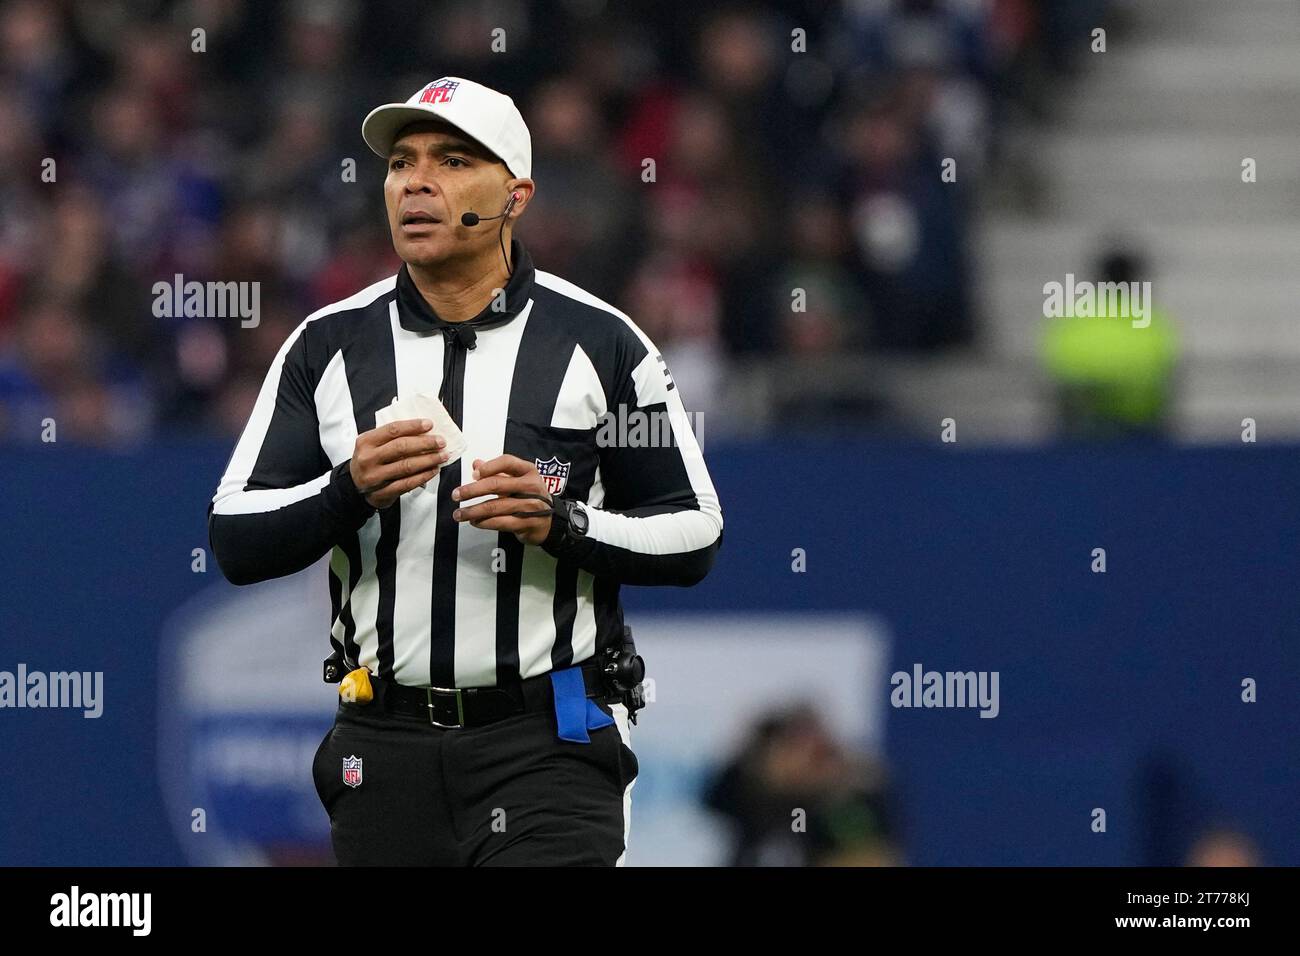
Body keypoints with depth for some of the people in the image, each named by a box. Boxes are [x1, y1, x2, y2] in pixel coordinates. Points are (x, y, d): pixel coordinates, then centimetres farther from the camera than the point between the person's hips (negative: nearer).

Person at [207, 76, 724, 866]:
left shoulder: (600, 343, 0)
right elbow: (234, 543, 3)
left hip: (548, 743, -3)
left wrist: (561, 524, -16)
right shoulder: (329, 345, 6)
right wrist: (350, 490, -15)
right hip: (385, 742, 3)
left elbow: (693, 536, 2)